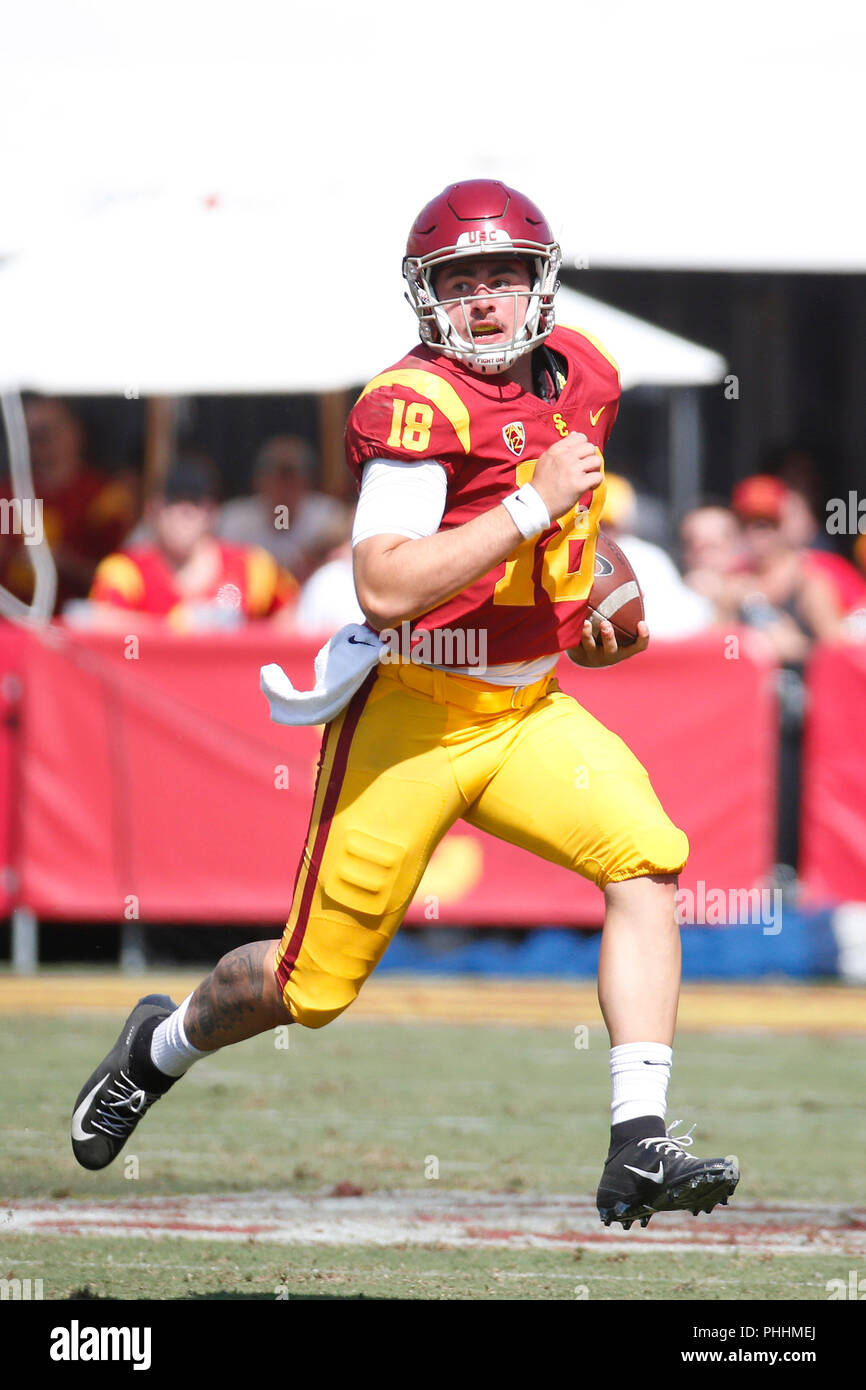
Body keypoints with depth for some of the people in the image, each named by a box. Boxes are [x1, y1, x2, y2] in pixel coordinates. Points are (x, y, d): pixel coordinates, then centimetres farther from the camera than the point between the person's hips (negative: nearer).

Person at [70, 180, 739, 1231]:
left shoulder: (583, 377, 4)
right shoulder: (419, 405, -20)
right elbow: (386, 590, -31)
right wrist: (531, 504, -30)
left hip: (526, 710, 5)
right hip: (409, 716, -5)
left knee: (646, 862, -20)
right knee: (315, 983, 5)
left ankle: (639, 1148, -22)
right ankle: (163, 1045, 38)